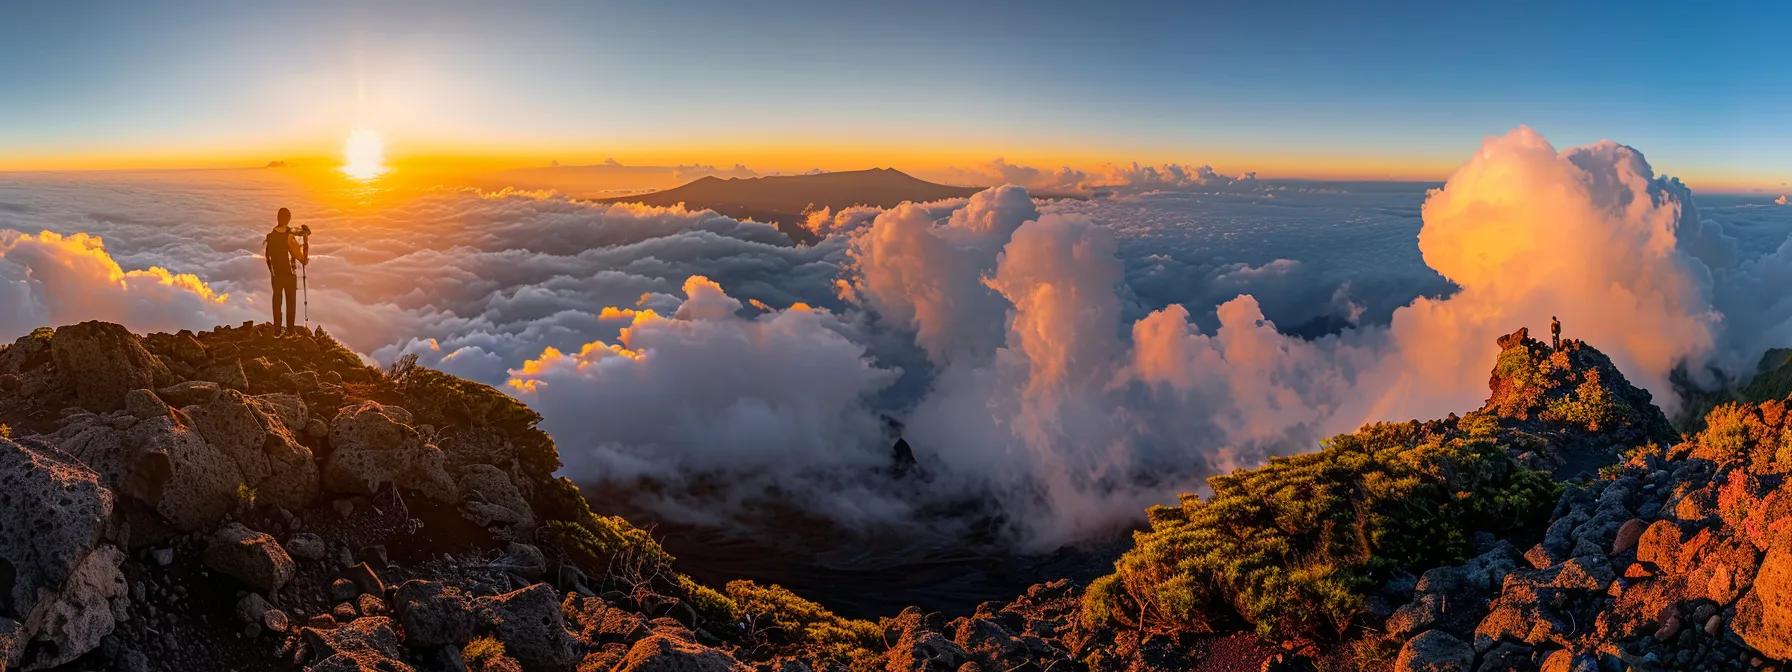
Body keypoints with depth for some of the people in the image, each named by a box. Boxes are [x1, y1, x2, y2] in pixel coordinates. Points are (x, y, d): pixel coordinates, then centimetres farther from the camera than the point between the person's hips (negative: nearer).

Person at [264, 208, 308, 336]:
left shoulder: (270, 236, -6)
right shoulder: (290, 237, -20)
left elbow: (266, 255, 6)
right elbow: (302, 259, -20)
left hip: (276, 275, 4)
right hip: (289, 275, -3)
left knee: (277, 301, 15)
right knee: (291, 303, 10)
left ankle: (277, 330, 20)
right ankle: (290, 330, 14)